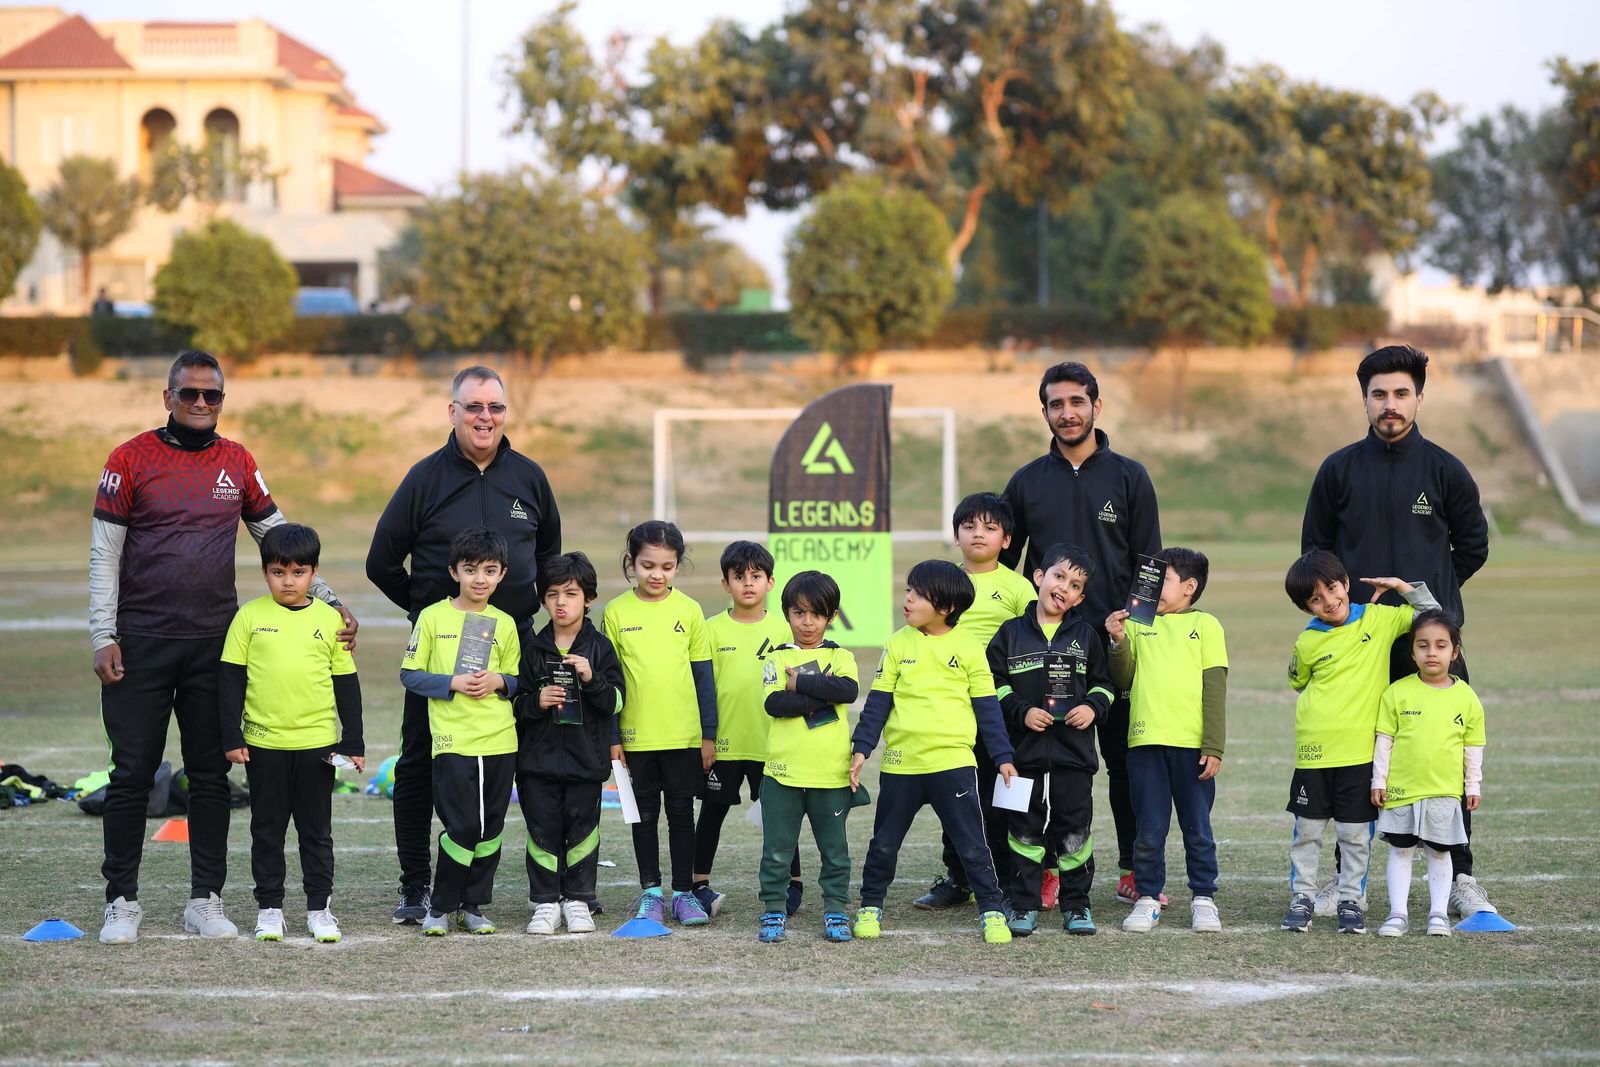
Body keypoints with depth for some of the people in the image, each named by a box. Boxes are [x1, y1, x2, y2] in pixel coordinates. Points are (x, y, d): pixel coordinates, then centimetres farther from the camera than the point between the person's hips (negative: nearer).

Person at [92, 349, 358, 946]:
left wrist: (327, 599, 7)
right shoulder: (132, 460, -1)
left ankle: (206, 900, 13)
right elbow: (104, 554, -1)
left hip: (213, 644, 3)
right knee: (132, 774, 0)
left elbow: (280, 539, 16)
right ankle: (122, 902, 9)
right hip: (140, 644, -3)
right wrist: (104, 638, -8)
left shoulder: (238, 464, 8)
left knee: (211, 777, 6)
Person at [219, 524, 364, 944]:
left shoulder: (330, 620, 3)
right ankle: (269, 906, 15)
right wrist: (231, 738, -4)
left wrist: (353, 744, 6)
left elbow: (347, 684, 8)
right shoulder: (250, 617, 0)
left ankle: (319, 907, 14)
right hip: (263, 743, 0)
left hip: (317, 743, 0)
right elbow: (231, 679, 2)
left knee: (316, 830, 7)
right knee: (267, 829, 7)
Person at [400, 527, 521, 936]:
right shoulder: (433, 617, -1)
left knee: (490, 827, 6)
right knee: (462, 826, -8)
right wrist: (452, 683, -14)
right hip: (453, 741, -4)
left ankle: (474, 905, 18)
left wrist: (498, 681, -6)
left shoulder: (504, 624, 9)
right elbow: (409, 675, -1)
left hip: (500, 741, 4)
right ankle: (440, 906, 6)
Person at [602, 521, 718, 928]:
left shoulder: (689, 610, 0)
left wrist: (709, 734, 2)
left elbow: (704, 676, 4)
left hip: (684, 736, 0)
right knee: (645, 815, 8)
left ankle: (684, 892, 14)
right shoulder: (616, 612, -1)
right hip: (637, 737, 0)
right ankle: (651, 892, 17)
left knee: (681, 814, 6)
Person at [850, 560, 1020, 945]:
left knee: (972, 844, -3)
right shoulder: (898, 645, 4)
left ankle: (992, 911, 6)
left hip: (953, 763, -2)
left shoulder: (968, 649, 1)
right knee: (884, 843, 11)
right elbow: (878, 702, 6)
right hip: (901, 764, 2)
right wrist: (861, 748, 0)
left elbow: (987, 708, 5)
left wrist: (1004, 757, 2)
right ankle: (870, 907, 25)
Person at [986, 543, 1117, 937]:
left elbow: (1104, 682, 12)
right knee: (1025, 829, 3)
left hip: (1074, 752, 1)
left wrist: (1093, 706, -7)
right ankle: (1025, 905, 11)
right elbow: (993, 683, 3)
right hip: (1024, 751, -1)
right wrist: (1021, 712, -10)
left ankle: (1076, 904, 13)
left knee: (1075, 830, 3)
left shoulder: (1086, 635, 7)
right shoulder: (1012, 633, 3)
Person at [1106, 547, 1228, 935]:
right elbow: (1124, 680, 8)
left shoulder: (1205, 625, 3)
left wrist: (1213, 747, -7)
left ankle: (1203, 898, 14)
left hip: (1192, 743, -2)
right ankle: (1148, 898, 13)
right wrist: (1118, 642, -9)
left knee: (1197, 828, 6)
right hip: (1145, 741, 2)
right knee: (1149, 828, 5)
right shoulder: (1137, 623, 11)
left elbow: (1214, 690, -1)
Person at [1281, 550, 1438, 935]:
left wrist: (1403, 586, -1)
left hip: (1361, 749, 0)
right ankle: (1301, 899, 16)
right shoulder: (1308, 642, -1)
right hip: (1315, 750, 0)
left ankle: (1351, 901, 14)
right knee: (1307, 830, 7)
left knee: (1355, 834, 5)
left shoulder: (1378, 619, 0)